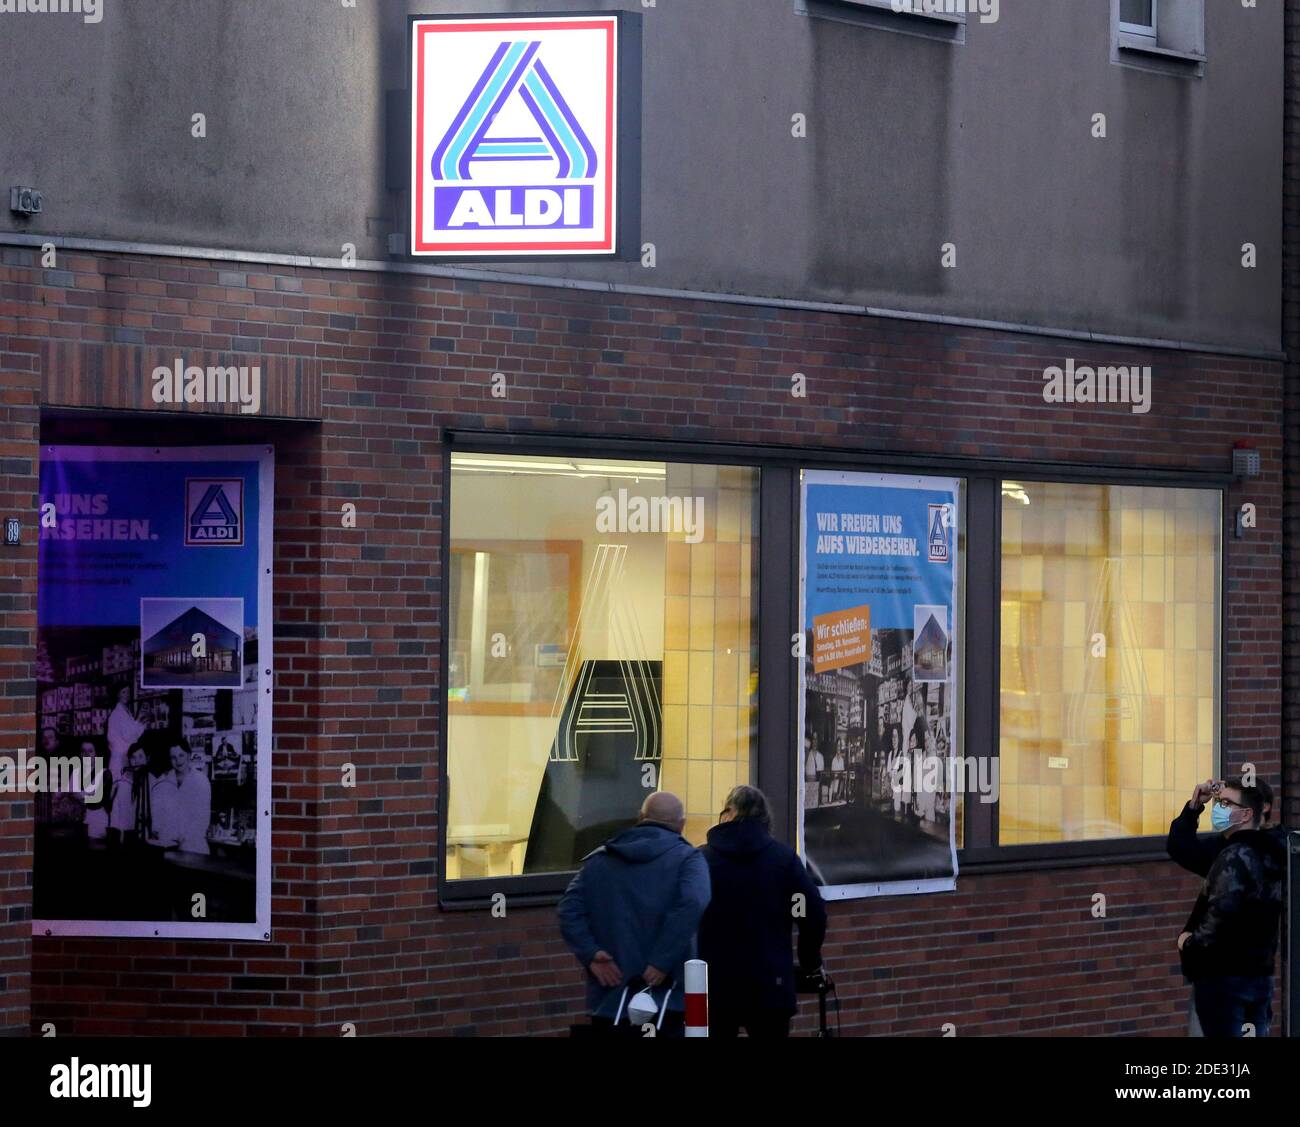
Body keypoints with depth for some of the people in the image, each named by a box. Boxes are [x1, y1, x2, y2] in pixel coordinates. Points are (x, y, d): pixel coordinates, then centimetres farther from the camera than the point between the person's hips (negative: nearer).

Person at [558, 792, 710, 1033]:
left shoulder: (599, 860, 13)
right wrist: (662, 961, -18)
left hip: (608, 999, 3)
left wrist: (591, 955, -7)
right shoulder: (686, 858, 0)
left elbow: (570, 910, 1)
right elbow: (692, 904, -19)